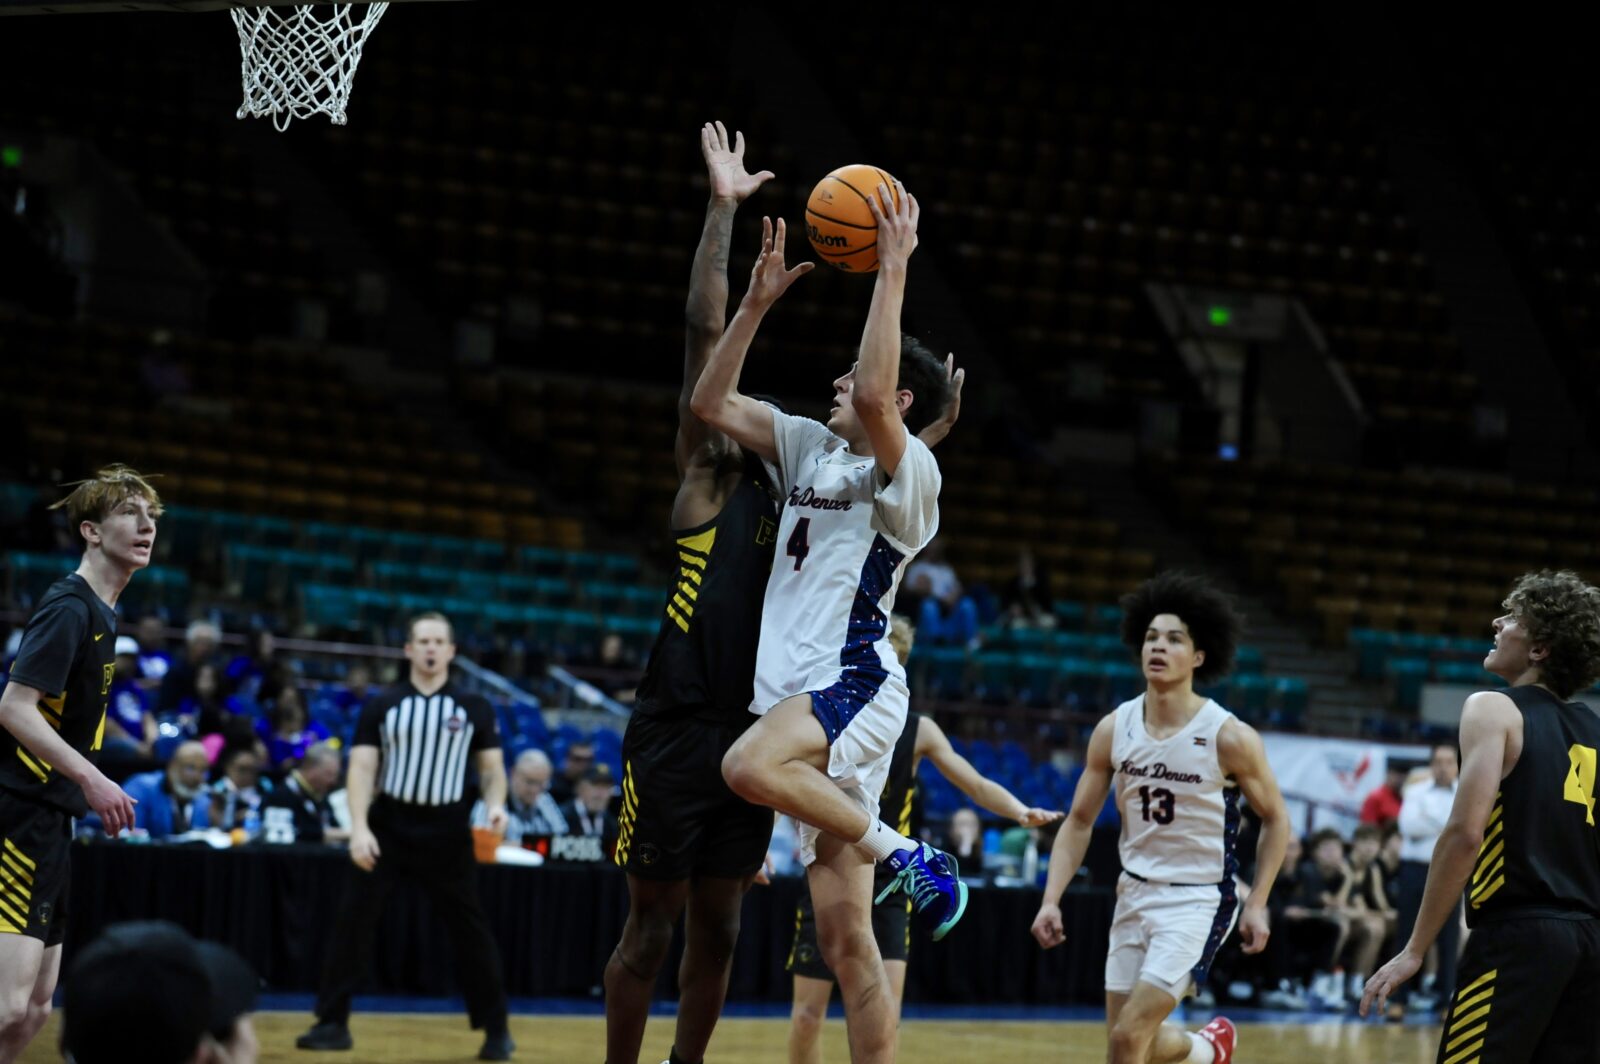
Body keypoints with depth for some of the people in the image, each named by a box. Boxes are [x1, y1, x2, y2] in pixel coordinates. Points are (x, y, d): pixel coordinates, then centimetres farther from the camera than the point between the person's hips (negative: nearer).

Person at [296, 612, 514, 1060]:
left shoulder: (473, 708, 5)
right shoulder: (382, 705, 4)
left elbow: (492, 767, 8)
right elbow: (362, 767, -2)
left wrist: (495, 804, -14)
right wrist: (359, 828, -15)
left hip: (446, 831, 0)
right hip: (388, 825, 0)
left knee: (470, 929, 2)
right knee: (352, 920, -4)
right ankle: (333, 1023, 4)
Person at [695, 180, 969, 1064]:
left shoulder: (908, 470, -4)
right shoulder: (811, 447, 19)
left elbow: (877, 394, -23)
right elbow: (711, 402, 19)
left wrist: (893, 270, -20)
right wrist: (760, 298, 12)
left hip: (856, 685, -7)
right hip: (804, 696, 7)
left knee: (749, 767, -37)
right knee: (844, 936, 2)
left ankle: (903, 855, -19)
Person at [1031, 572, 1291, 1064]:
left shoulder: (1229, 738, -15)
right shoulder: (1114, 729, -4)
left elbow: (1275, 819, -2)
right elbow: (1079, 822, 5)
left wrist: (1256, 903, -9)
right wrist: (1051, 900, -4)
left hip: (1199, 899, -5)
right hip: (1136, 892, 5)